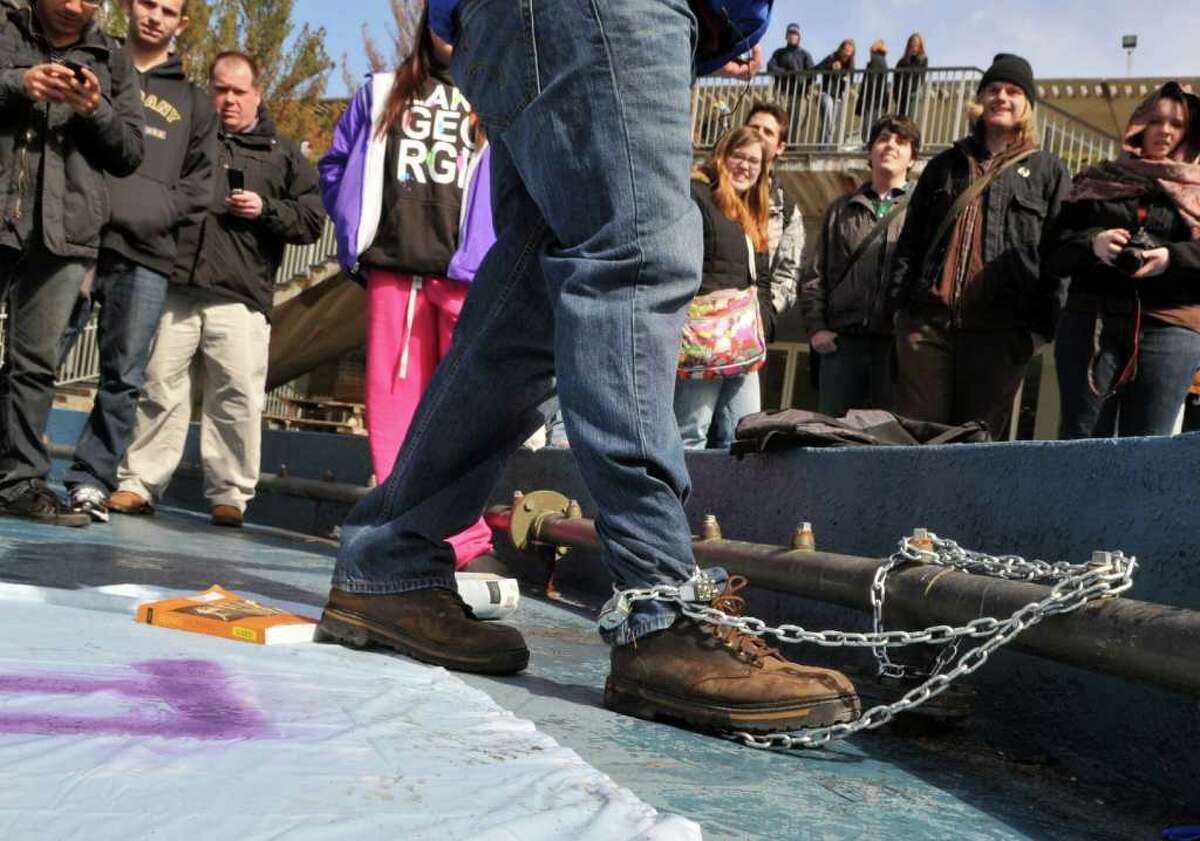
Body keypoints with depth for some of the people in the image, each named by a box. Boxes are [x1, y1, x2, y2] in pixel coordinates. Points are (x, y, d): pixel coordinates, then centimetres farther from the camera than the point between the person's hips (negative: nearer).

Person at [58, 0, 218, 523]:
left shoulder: (193, 104, 20)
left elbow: (199, 184, 15)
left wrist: (159, 213, -3)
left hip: (145, 256, 2)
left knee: (124, 379, -1)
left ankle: (91, 480, 4)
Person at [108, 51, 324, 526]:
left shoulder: (281, 154, 17)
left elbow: (312, 220, 13)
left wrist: (266, 210, -3)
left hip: (240, 297, -1)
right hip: (173, 287, 1)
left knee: (238, 396, -5)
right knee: (159, 385, 0)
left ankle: (229, 493, 3)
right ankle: (139, 483, 7)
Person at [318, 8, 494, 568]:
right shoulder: (382, 93, 21)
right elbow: (336, 165, 24)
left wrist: (499, 256, -6)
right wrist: (355, 229, 11)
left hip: (465, 274, -3)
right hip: (392, 269, 3)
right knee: (392, 399, 1)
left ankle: (458, 528, -4)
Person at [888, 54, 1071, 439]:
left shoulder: (1048, 171, 12)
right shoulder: (946, 165, 21)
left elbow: (1059, 251, 3)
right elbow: (910, 241, 18)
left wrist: (1043, 324, -7)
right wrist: (898, 301, 5)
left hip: (1000, 330, -2)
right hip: (927, 321, 2)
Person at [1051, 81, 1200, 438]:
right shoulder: (1098, 181, 18)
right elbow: (1057, 249, 10)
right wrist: (1092, 244, -11)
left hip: (1169, 331, 0)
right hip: (1090, 323, 1)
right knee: (1081, 440, -3)